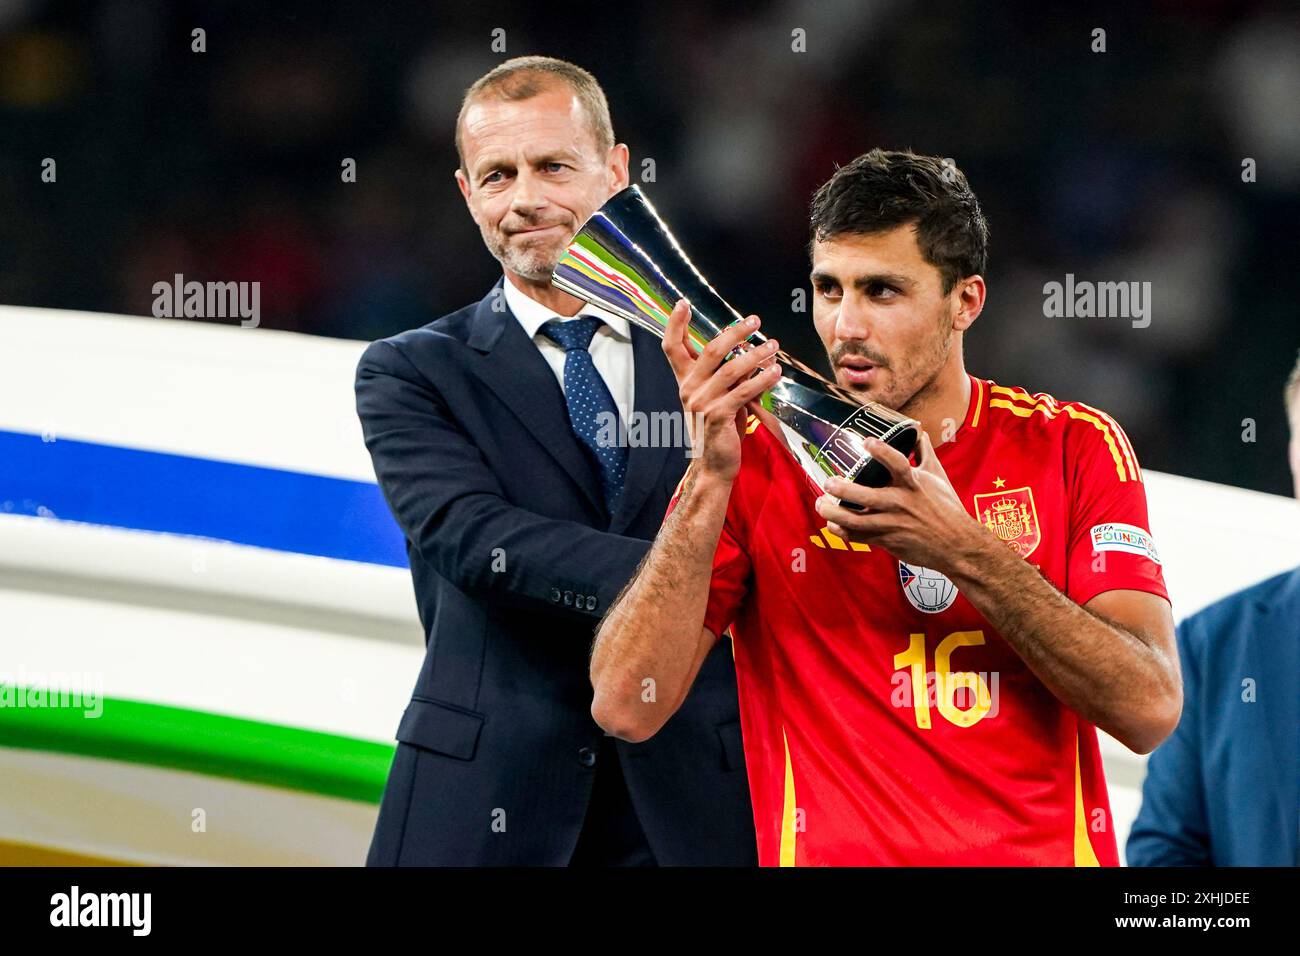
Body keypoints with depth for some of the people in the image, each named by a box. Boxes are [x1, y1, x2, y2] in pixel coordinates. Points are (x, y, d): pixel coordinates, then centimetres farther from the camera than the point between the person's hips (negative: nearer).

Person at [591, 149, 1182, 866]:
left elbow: (1149, 708, -5)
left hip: (1050, 852, 1)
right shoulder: (755, 456, 4)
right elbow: (627, 707, -6)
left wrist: (962, 551, -13)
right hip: (832, 858, -1)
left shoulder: (1072, 449, 6)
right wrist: (711, 478, -13)